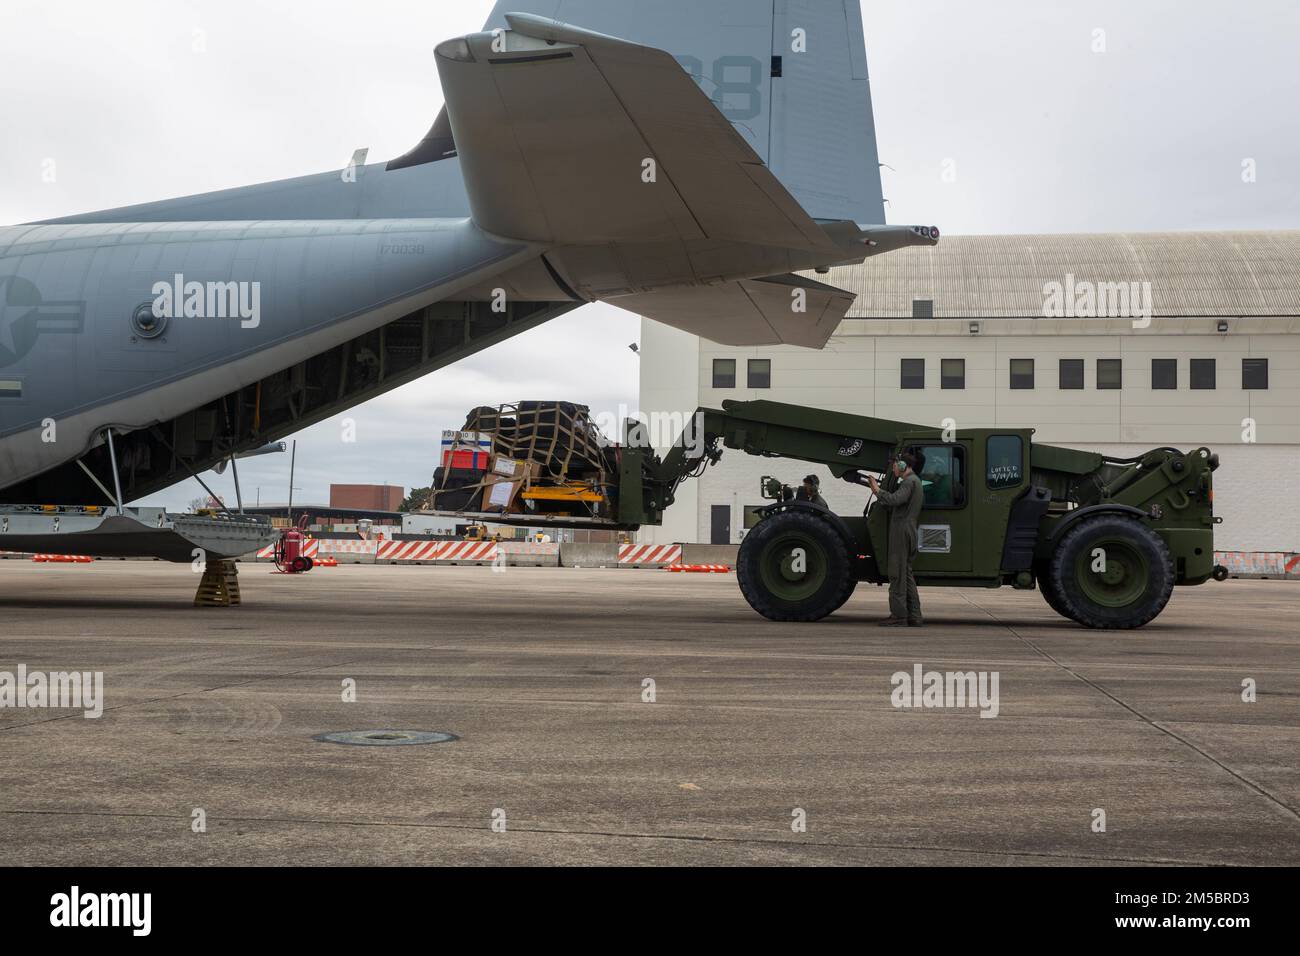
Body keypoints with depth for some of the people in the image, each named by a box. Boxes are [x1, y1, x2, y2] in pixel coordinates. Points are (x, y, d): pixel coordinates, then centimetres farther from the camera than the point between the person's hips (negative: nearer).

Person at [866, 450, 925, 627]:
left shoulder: (909, 482, -11)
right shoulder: (915, 481, 21)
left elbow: (894, 500, -27)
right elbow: (895, 504, 18)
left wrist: (877, 490, -14)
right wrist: (878, 489, 11)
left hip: (902, 531, -10)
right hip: (908, 531, 10)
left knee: (897, 574, -8)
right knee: (906, 574, 13)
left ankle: (898, 615, -9)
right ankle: (913, 616, 15)